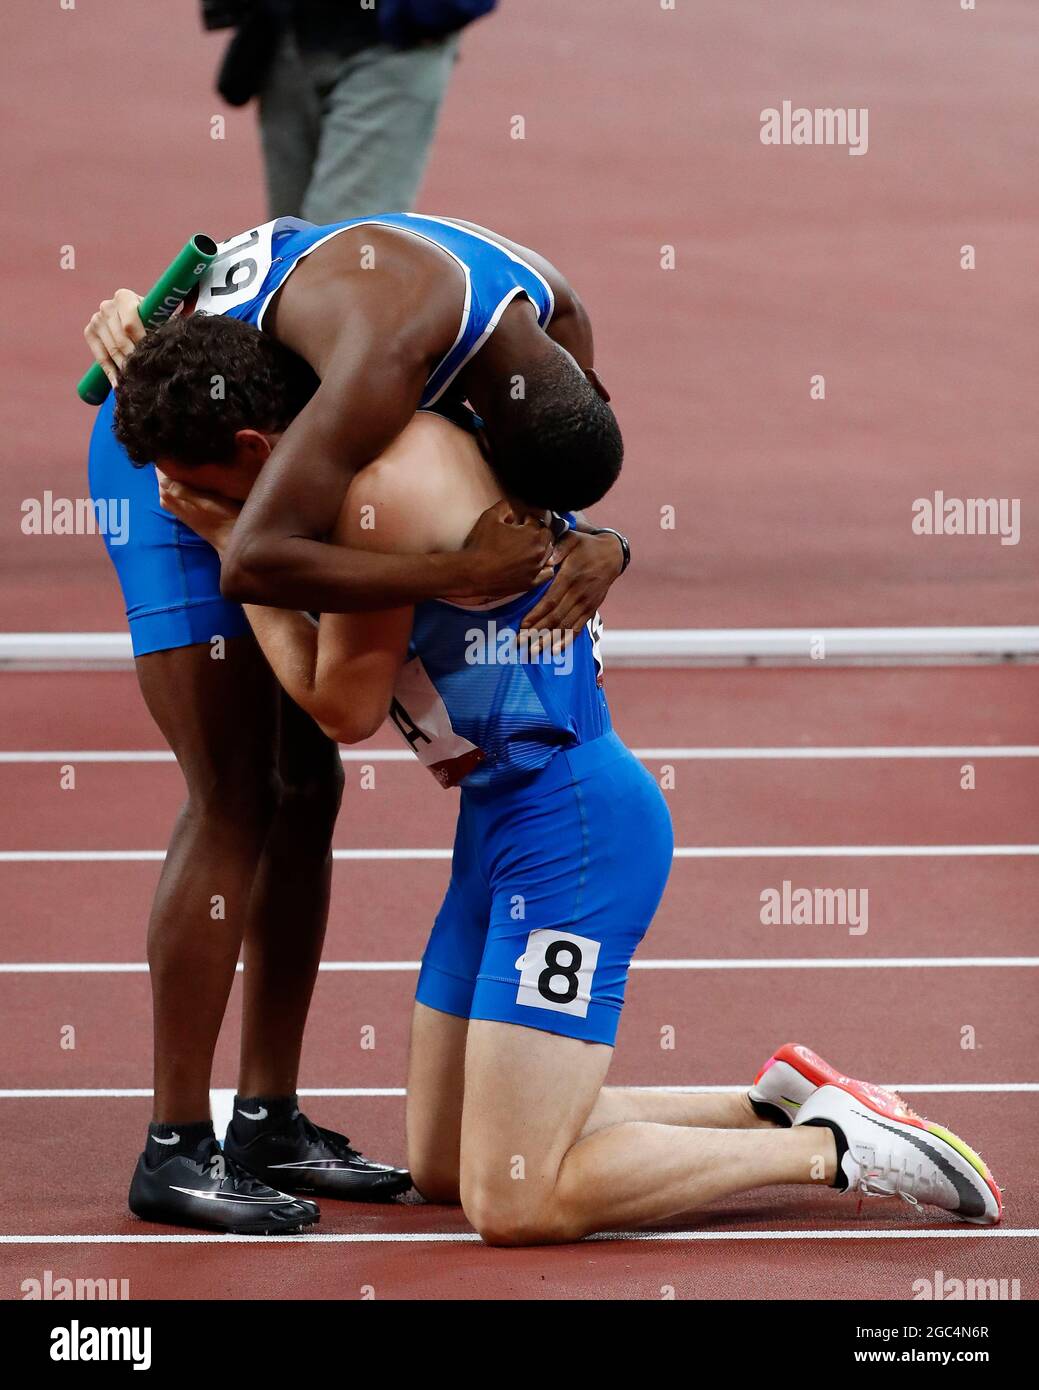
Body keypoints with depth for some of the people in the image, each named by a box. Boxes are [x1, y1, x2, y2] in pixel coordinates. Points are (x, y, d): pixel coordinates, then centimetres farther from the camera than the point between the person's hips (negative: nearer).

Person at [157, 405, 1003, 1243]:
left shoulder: (387, 486, -21)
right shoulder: (420, 442, 6)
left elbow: (346, 709, -12)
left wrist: (233, 539, -5)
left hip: (569, 828, -10)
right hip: (500, 824, 10)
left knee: (513, 1205, -13)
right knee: (442, 1169, 14)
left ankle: (840, 1145, -2)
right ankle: (777, 1110, 18)